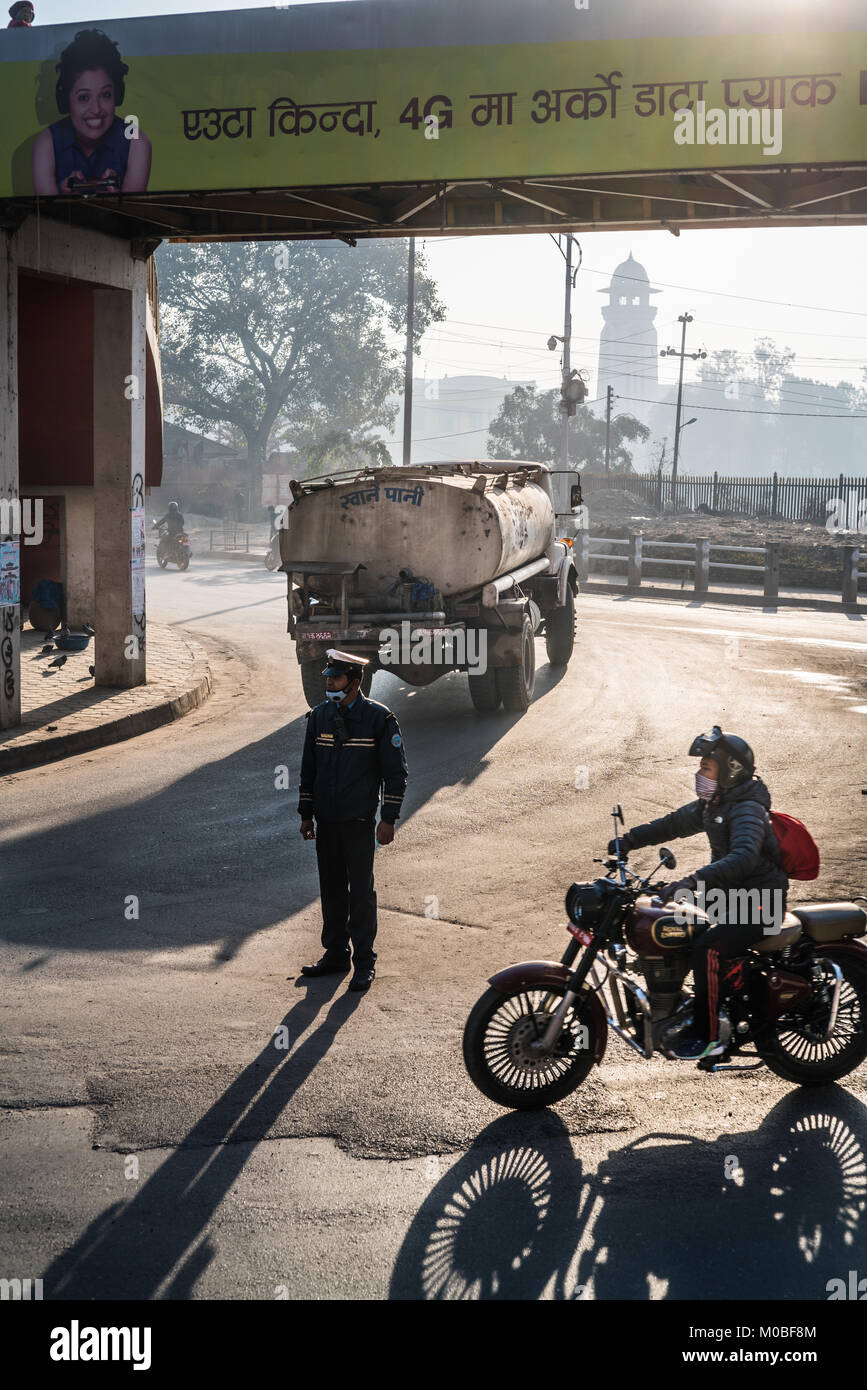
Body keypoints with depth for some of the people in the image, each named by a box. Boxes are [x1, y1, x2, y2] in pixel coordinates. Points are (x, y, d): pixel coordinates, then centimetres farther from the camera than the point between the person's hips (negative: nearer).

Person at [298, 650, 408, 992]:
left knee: (361, 891, -1)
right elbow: (309, 768, 15)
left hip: (359, 821, -5)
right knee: (331, 889, 11)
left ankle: (364, 963, 7)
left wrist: (388, 819, -8)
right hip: (326, 820, 5)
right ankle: (335, 954, 22)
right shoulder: (319, 716, 7)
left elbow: (396, 772, -4)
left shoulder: (378, 718, -7)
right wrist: (306, 814, 12)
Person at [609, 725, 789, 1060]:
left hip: (759, 905, -10)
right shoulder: (713, 804, 8)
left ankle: (708, 1036, -19)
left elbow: (744, 856, -40)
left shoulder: (747, 809, -22)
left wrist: (694, 880, -50)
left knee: (707, 950, -27)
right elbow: (675, 823, 20)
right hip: (731, 897, 10)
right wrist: (629, 841, 11)